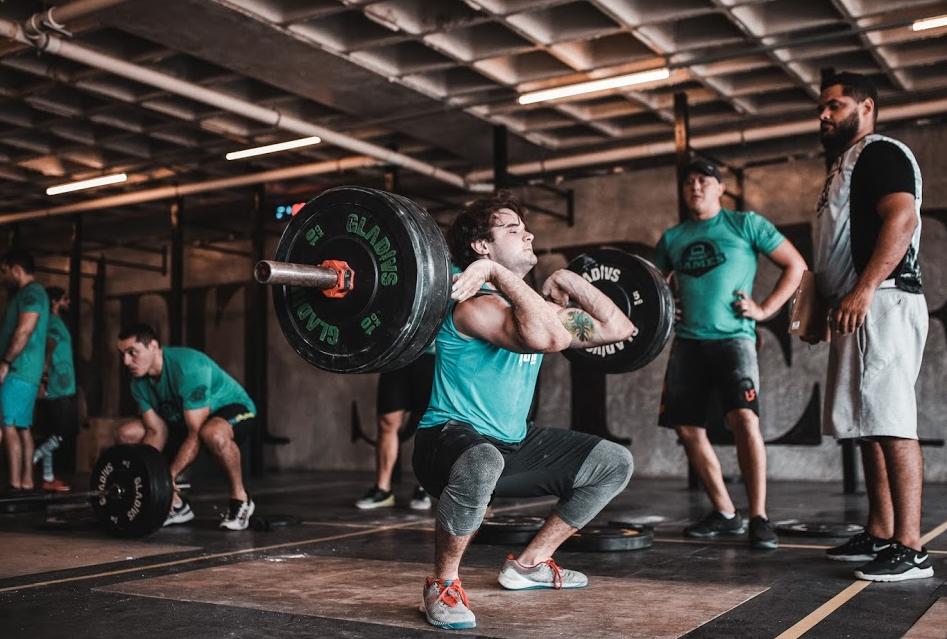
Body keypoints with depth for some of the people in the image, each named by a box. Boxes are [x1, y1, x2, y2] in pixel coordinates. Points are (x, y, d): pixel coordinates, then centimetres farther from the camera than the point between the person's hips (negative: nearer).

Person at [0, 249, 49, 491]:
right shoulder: (29, 293, 22)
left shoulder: (31, 292, -9)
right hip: (24, 370, 10)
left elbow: (25, 330, -19)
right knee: (22, 428, 8)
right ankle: (26, 481, 10)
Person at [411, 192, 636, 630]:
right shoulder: (476, 304, -22)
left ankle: (528, 564, 19)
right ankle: (443, 585, -17)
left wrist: (569, 282, 11)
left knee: (615, 463, 12)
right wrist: (499, 273, -33)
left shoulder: (538, 307, 7)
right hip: (451, 440, -9)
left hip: (513, 445, 9)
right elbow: (548, 339, -41)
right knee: (482, 463, -45)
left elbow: (618, 329, 10)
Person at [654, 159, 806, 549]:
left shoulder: (746, 224, 4)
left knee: (743, 418, -22)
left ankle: (759, 518, -15)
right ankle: (725, 514, 16)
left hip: (732, 337, -5)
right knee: (687, 428, 3)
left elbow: (795, 265, 4)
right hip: (687, 342, 5)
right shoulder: (672, 237, 15)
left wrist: (765, 309, -5)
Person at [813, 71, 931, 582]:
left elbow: (903, 217, -20)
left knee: (891, 425, -13)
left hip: (881, 303, -10)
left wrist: (863, 290, -28)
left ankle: (910, 549, -13)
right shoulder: (846, 166, 26)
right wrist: (827, 302, 20)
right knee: (871, 426, 10)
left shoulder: (880, 153, -4)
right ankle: (879, 535, 15)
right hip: (856, 309, 10)